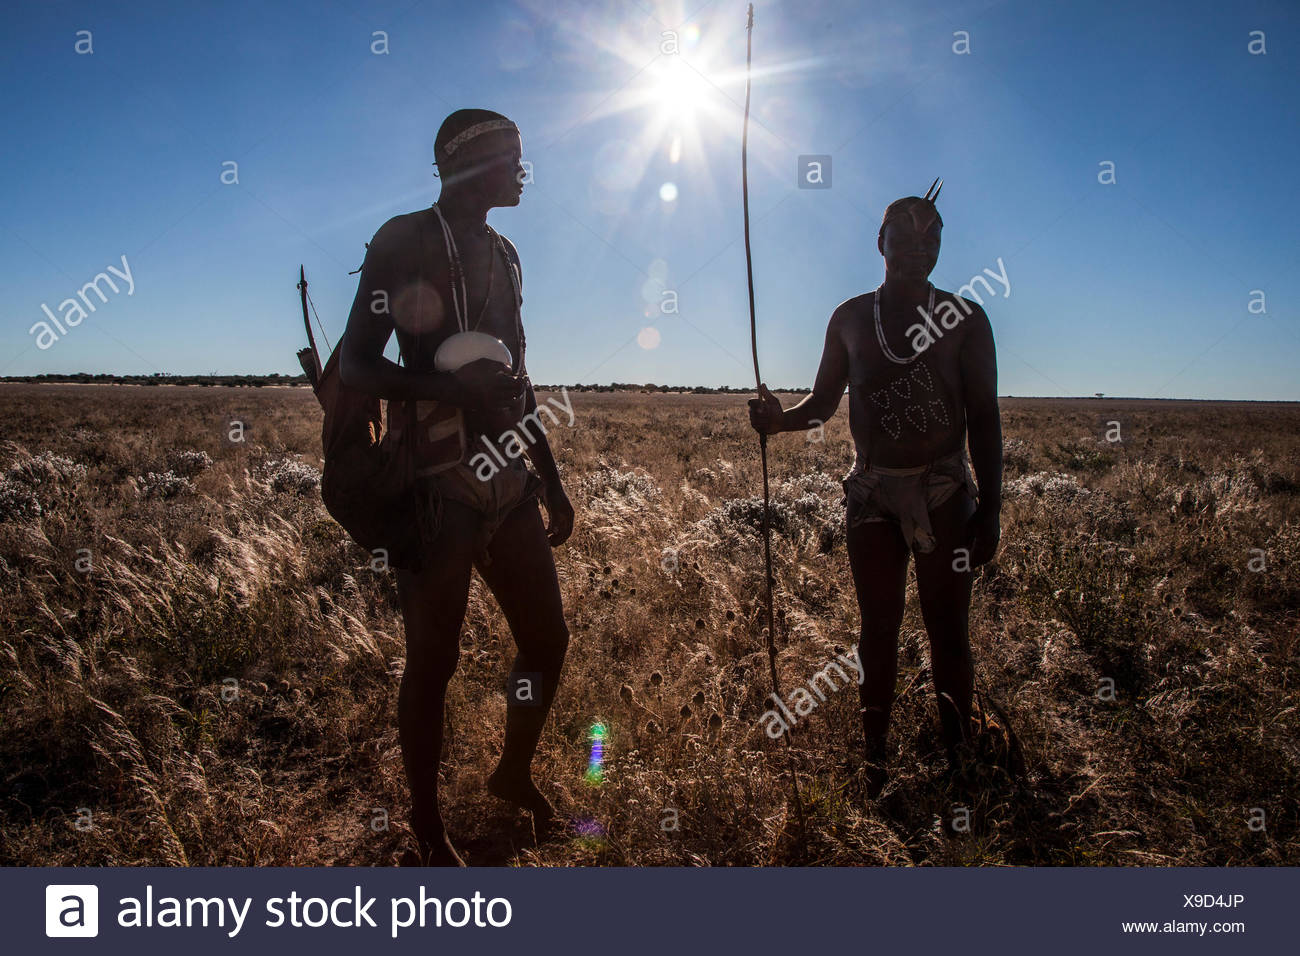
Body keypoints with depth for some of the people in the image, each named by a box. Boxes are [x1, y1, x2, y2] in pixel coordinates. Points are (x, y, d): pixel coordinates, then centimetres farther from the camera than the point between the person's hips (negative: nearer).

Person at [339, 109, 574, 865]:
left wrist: (553, 482, 19)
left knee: (548, 640, 12)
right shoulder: (404, 242, -5)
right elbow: (356, 365, -10)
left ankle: (515, 774, 36)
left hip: (509, 481, 7)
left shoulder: (503, 253, 16)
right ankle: (428, 836, 21)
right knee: (434, 660, 2)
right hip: (437, 487, -7)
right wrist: (451, 385, -26)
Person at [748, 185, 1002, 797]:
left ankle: (958, 762, 18)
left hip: (943, 492, -1)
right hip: (871, 491, 2)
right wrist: (780, 418, -10)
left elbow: (984, 418, 0)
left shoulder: (965, 319, 2)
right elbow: (823, 403, 12)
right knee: (878, 627, 6)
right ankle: (875, 761, 18)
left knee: (947, 631, 3)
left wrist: (990, 507, -6)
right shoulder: (850, 319, 7)